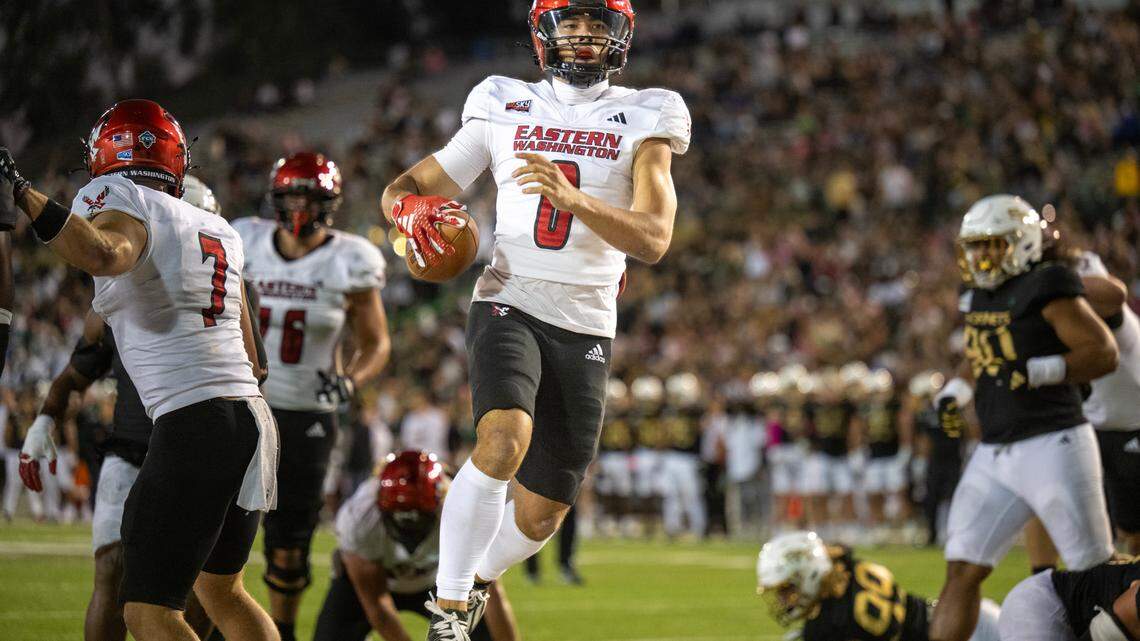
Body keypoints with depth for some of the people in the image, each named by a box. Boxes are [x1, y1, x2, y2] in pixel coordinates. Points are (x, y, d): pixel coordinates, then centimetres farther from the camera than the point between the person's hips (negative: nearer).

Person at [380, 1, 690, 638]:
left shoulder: (644, 119, 2)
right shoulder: (504, 108, 5)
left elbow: (654, 239, -10)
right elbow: (407, 186, 12)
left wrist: (573, 198, -27)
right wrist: (410, 209, -14)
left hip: (586, 328, 2)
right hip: (509, 304, -1)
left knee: (539, 519, 6)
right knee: (505, 441, -31)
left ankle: (471, 580, 38)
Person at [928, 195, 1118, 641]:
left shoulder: (1045, 289, -11)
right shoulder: (977, 297, 12)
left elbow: (1104, 352, -16)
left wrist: (1037, 371, -25)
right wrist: (956, 392, 12)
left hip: (1053, 447, -7)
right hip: (994, 454, 7)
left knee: (1097, 572, 0)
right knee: (962, 571, 2)